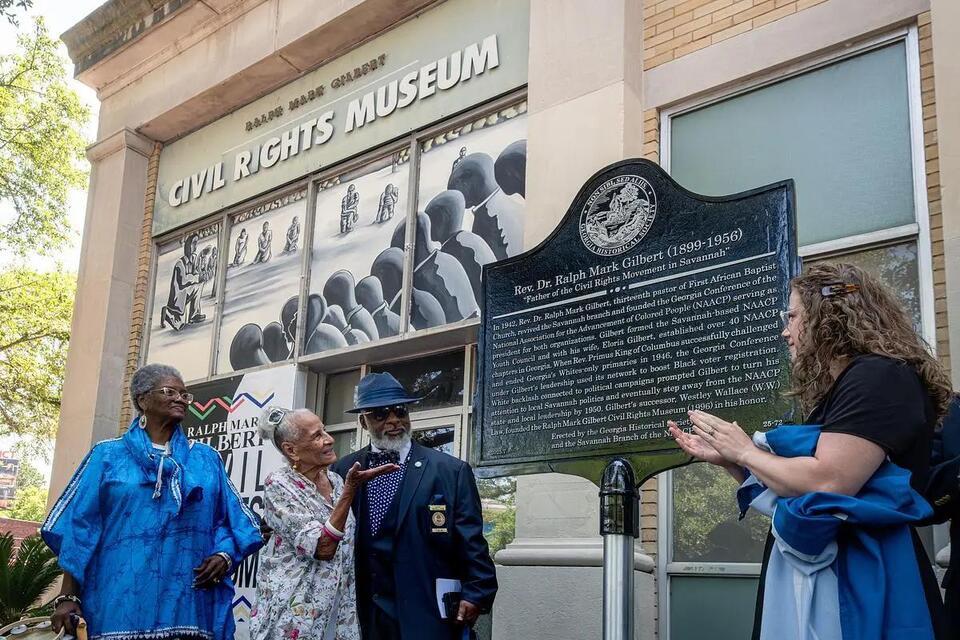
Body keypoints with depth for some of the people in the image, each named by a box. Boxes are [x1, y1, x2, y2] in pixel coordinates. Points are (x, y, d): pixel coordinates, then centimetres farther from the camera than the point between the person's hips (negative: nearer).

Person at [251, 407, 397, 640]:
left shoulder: (335, 480, 4)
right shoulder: (278, 485, -15)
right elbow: (322, 548, -23)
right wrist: (350, 490, -27)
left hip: (339, 609, 6)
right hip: (295, 612, -6)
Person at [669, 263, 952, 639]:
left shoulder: (879, 377, -13)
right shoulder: (836, 391, 17)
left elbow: (827, 483, -24)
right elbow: (788, 494, 18)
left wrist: (744, 451, -10)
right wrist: (725, 460, 11)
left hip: (860, 584, -9)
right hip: (816, 576, 9)